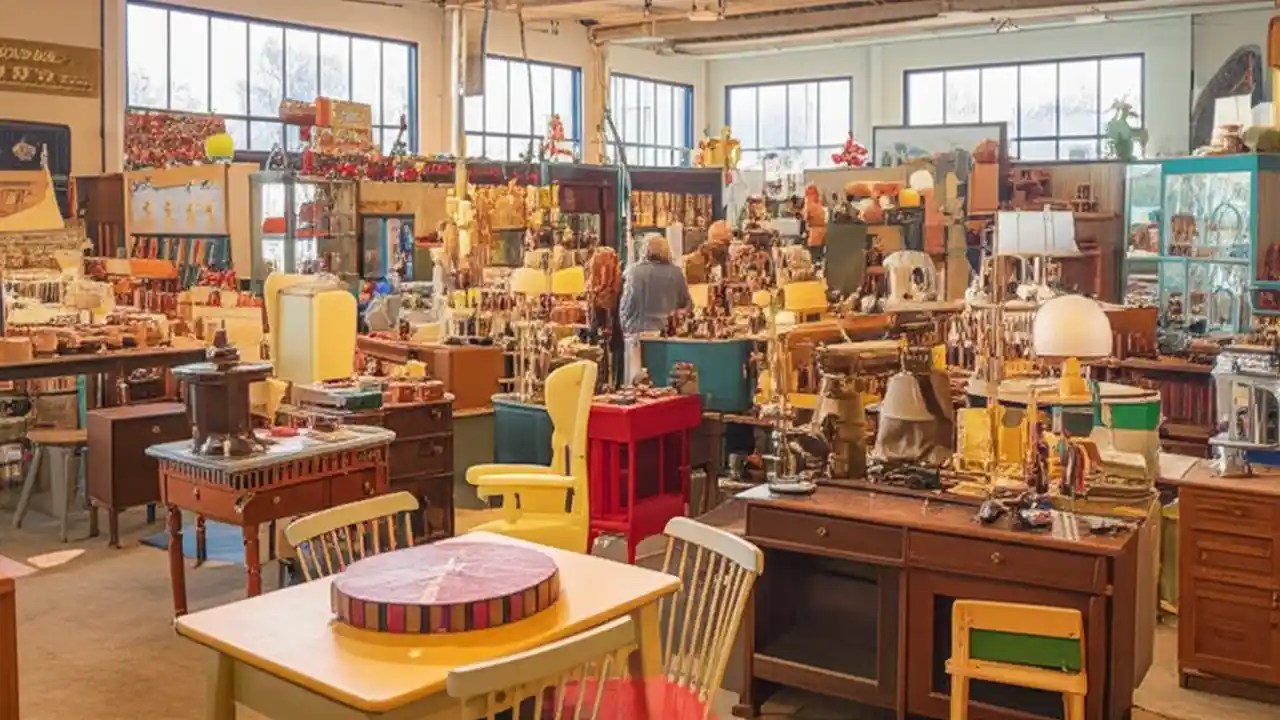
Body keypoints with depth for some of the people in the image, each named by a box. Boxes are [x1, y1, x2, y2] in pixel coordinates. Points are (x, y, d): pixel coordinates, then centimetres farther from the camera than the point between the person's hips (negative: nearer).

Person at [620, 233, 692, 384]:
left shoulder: (635, 271, -5)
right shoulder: (676, 273, 0)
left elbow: (626, 304, -1)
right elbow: (686, 304, 9)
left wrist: (626, 328, 13)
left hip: (640, 332, -2)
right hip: (668, 333, 2)